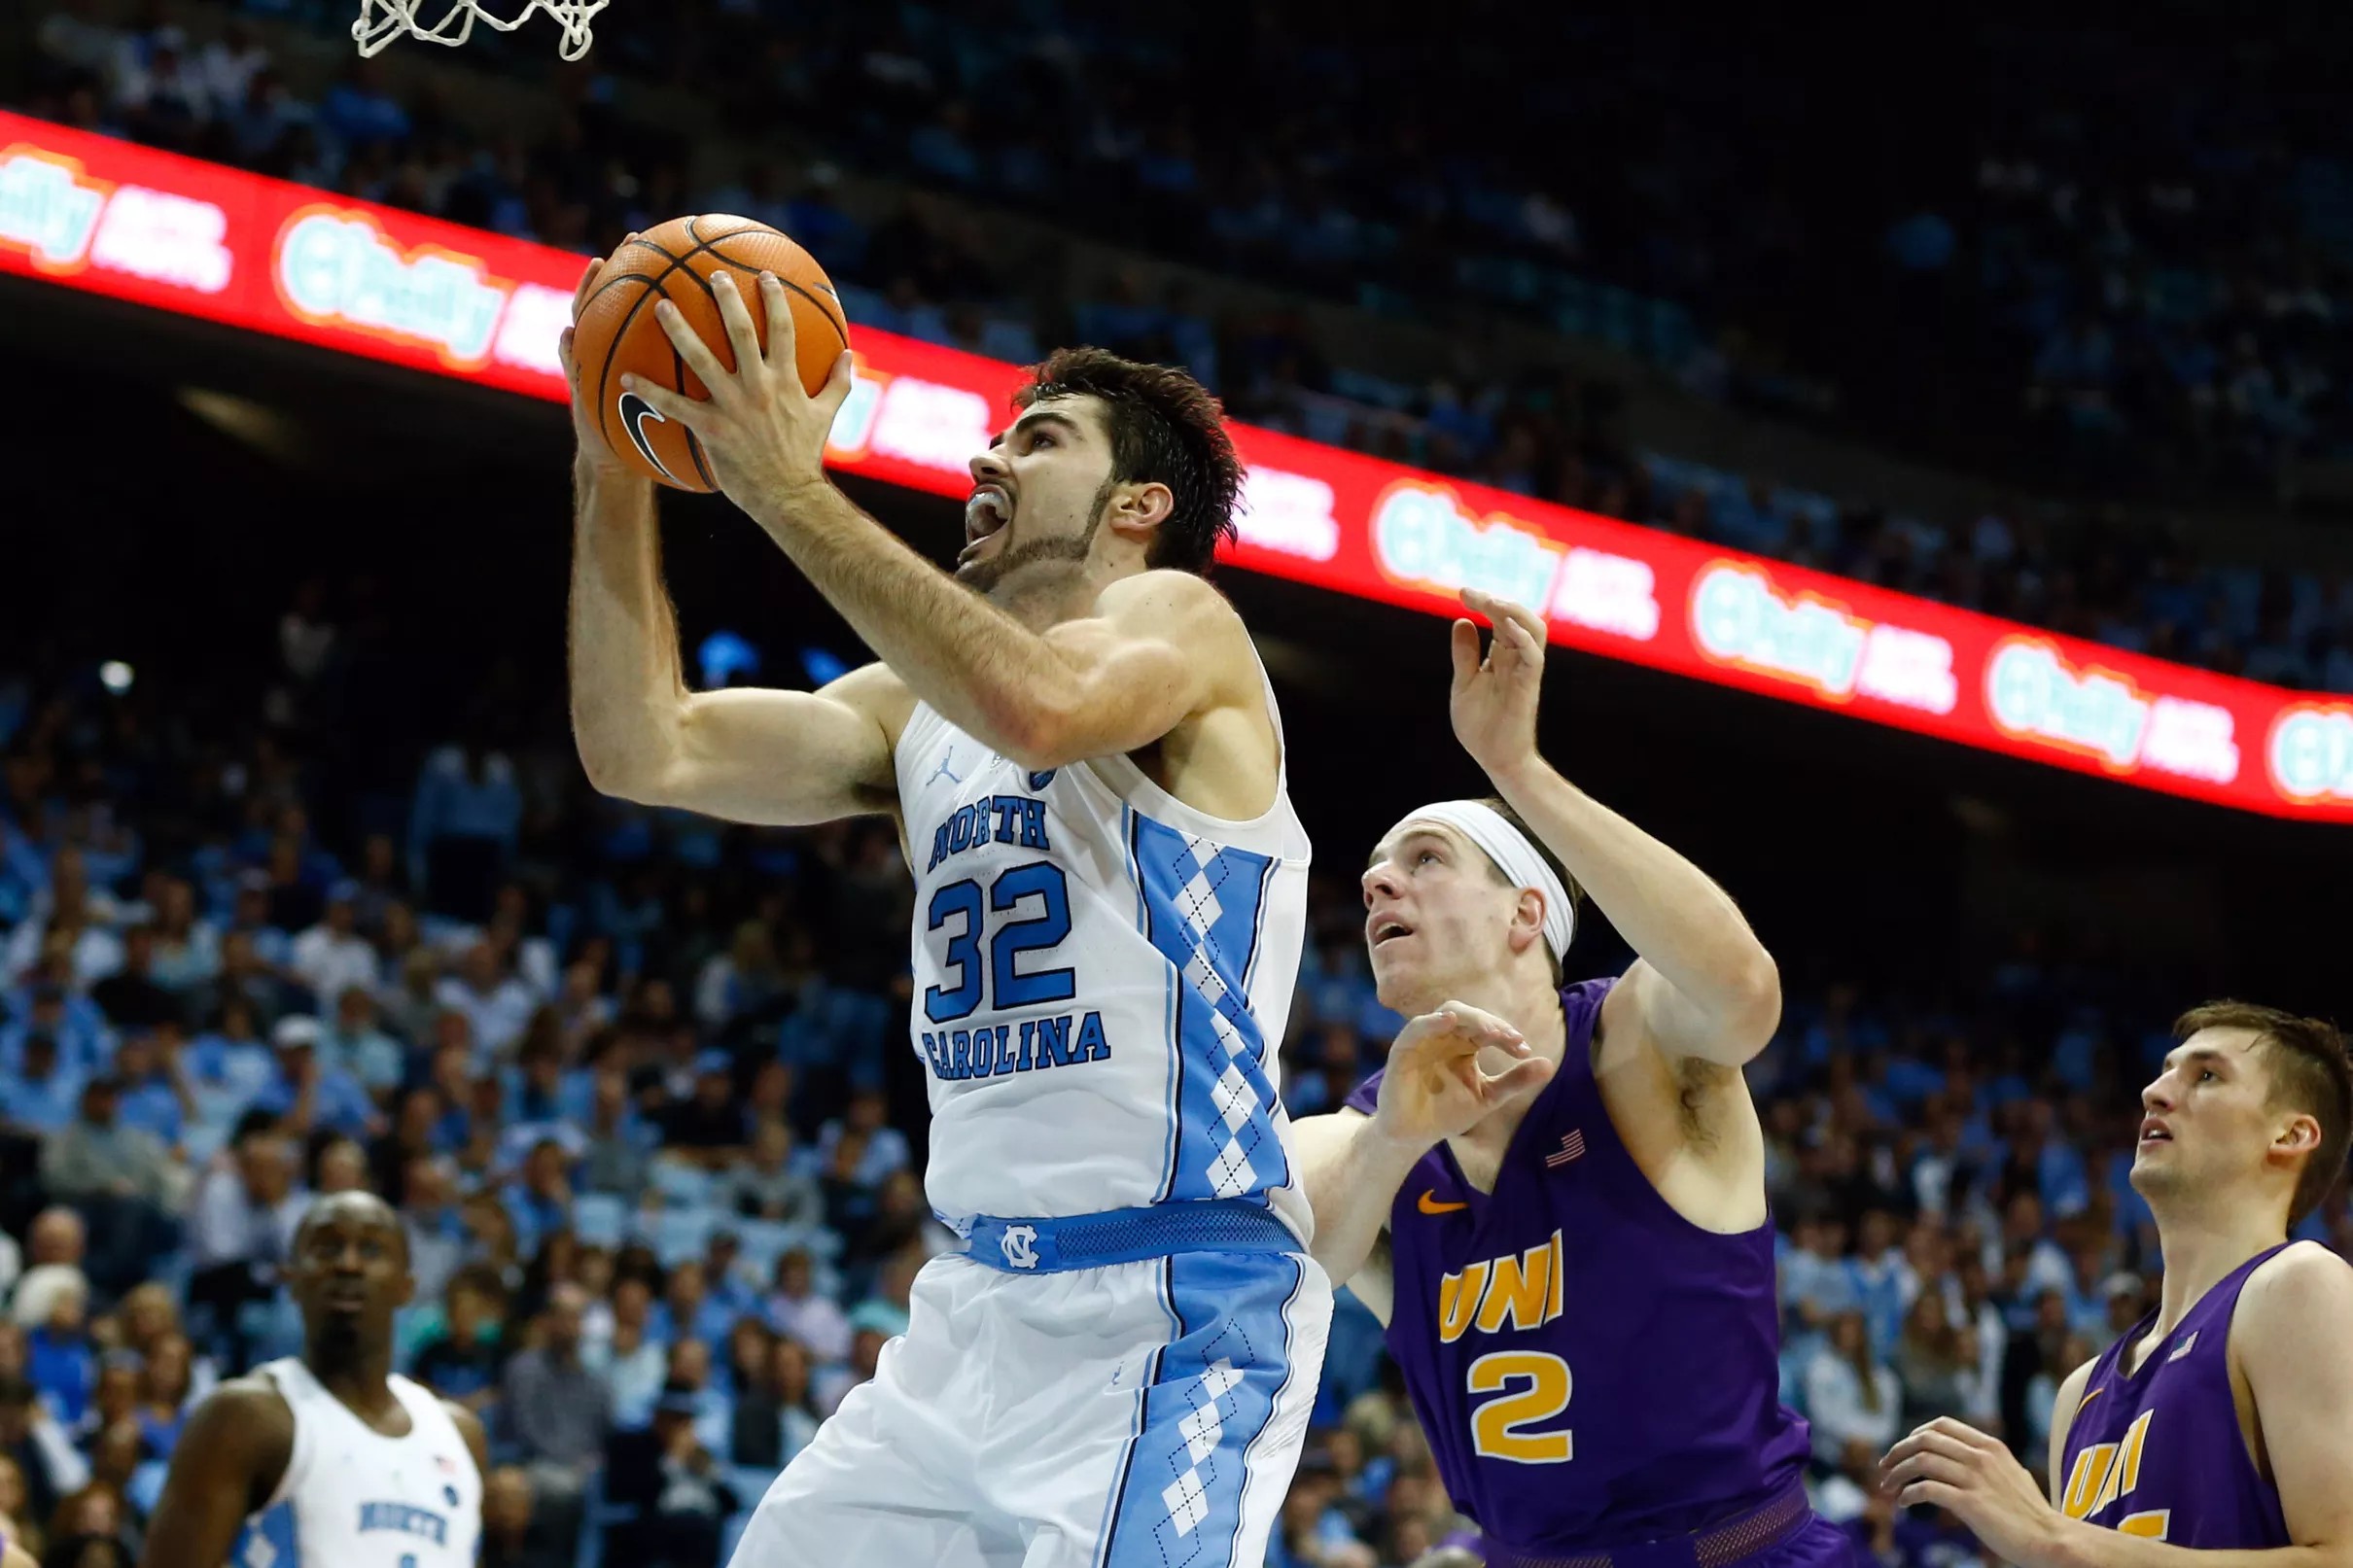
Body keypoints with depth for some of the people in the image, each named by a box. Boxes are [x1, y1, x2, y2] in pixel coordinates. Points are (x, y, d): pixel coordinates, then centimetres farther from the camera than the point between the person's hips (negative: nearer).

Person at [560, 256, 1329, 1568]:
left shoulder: (1177, 618, -3)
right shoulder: (915, 706, 18)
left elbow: (1039, 710, -27)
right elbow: (643, 752, 7)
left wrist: (789, 488, -24)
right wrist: (615, 486, -2)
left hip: (1178, 1305, -8)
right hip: (984, 1301, 8)